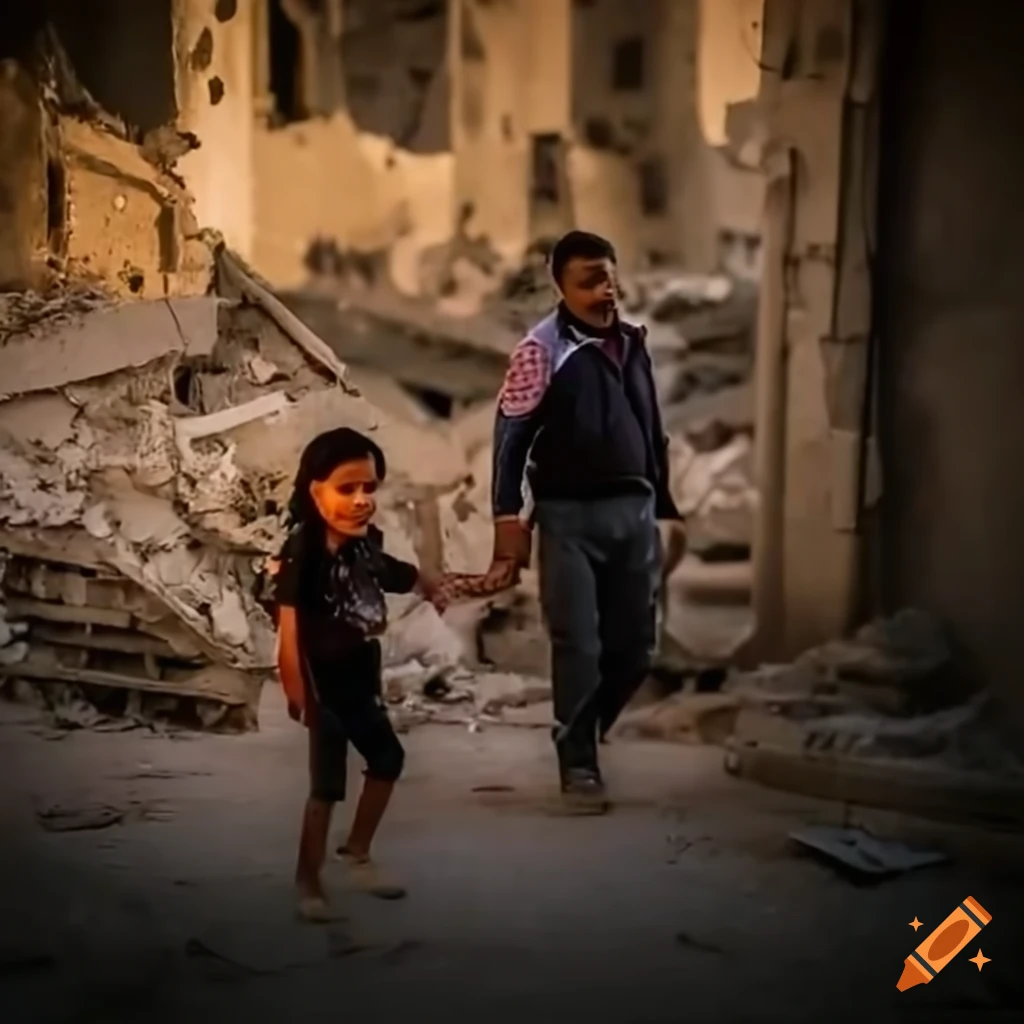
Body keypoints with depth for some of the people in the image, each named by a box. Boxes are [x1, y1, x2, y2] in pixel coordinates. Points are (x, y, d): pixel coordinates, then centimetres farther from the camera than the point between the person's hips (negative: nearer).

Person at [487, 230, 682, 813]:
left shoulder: (634, 344, 11)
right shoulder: (543, 349, -7)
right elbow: (512, 437, -8)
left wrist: (665, 508, 16)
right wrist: (512, 526, -13)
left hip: (634, 511, 5)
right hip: (569, 517, -5)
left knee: (635, 646, 7)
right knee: (579, 647, -3)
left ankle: (584, 734, 30)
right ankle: (578, 765, 9)